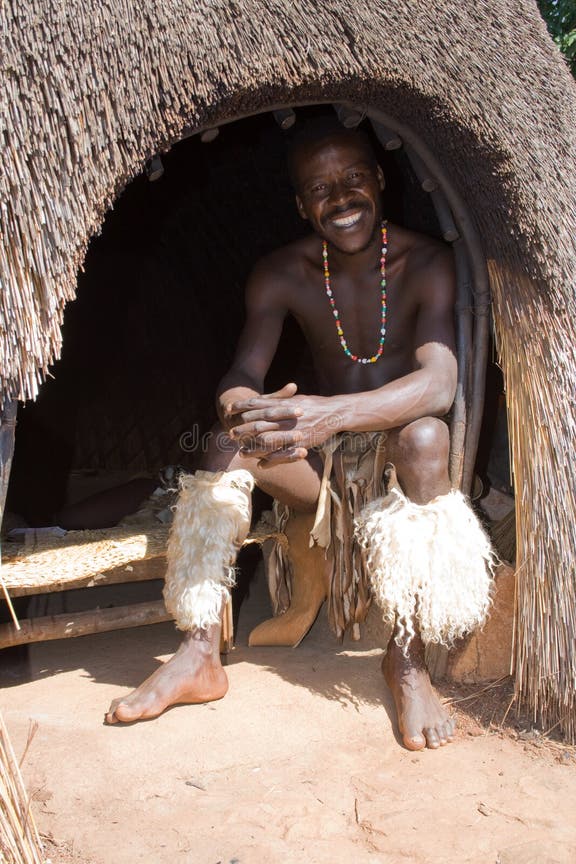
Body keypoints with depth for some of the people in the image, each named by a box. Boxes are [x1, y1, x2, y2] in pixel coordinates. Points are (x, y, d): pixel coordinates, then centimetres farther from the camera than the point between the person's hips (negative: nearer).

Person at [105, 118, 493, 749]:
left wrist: (332, 413, -49)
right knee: (234, 440, -23)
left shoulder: (426, 264, -16)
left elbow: (438, 382, -31)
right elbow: (241, 378, -16)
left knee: (426, 434, -36)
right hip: (321, 463, 3)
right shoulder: (281, 275, -7)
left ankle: (407, 657, -25)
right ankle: (199, 654, -23)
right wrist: (245, 411, -43)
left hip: (399, 456, -2)